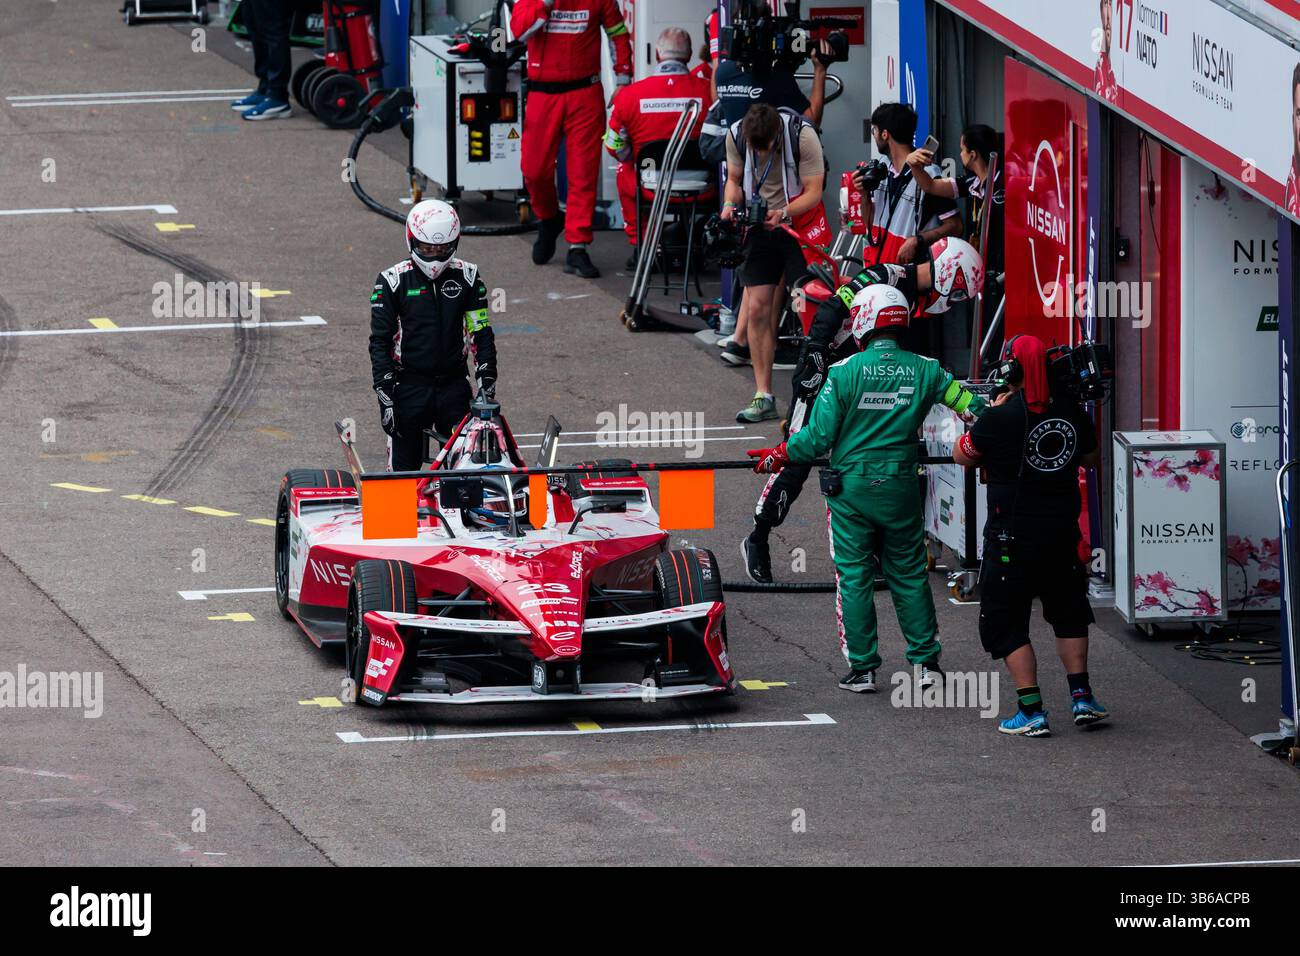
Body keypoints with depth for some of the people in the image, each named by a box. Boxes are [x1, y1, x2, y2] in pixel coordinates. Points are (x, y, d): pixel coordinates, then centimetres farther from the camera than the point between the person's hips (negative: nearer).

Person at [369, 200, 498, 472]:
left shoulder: (467, 277, 2)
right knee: (404, 465, -1)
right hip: (409, 386, -2)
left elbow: (481, 334, 7)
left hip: (453, 386, 2)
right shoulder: (393, 281, -5)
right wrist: (385, 397, -9)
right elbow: (380, 342, -3)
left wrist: (487, 384, -1)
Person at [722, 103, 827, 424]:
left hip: (801, 225, -4)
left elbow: (813, 192, -16)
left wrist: (782, 213, -31)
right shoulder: (736, 136, -8)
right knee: (758, 310, -2)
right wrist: (730, 204, -13)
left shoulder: (803, 136, -20)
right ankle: (763, 397, 4)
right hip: (761, 228, 4)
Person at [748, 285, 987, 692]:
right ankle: (926, 661, 14)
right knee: (909, 575, 14)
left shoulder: (844, 372, -11)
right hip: (900, 487, 3)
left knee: (854, 578, 6)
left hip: (852, 487, -2)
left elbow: (819, 438, -10)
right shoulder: (923, 370, -3)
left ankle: (862, 668, 7)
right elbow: (971, 405, 4)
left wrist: (779, 455, 6)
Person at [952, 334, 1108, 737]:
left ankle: (1032, 711, -2)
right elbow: (1093, 459, 17)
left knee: (1005, 621, 6)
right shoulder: (1072, 412, -1)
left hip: (1013, 536, -5)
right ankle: (1081, 697, 18)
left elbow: (962, 455, 2)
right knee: (1069, 612, 24)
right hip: (1062, 533, 5)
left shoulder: (1000, 419, -15)